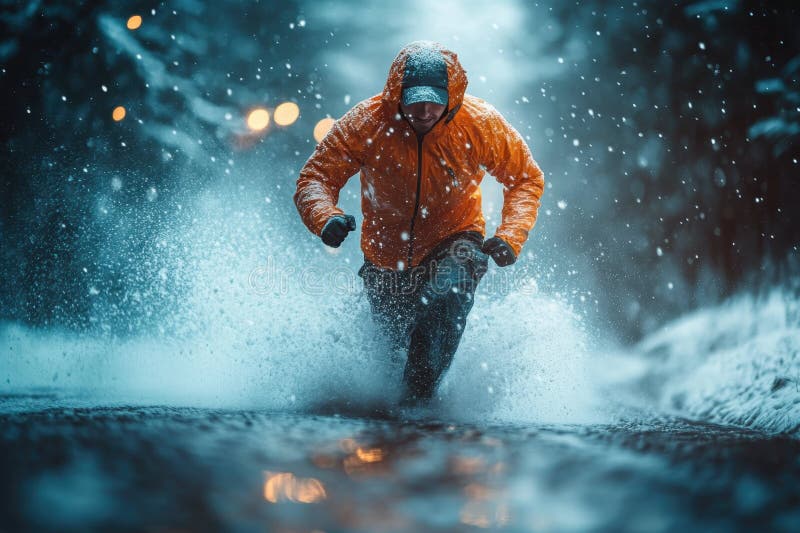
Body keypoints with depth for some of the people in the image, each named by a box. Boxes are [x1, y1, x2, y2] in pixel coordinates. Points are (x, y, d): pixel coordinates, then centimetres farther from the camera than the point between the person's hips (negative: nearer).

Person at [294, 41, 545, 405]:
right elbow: (315, 177, -19)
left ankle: (417, 398, -18)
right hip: (386, 256, 2)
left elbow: (526, 178, -7)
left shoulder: (481, 125, -21)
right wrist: (325, 217, -42)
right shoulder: (365, 123, -23)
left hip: (455, 242, -1)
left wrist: (510, 236, -22)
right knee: (396, 338, 19)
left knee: (447, 294, -34)